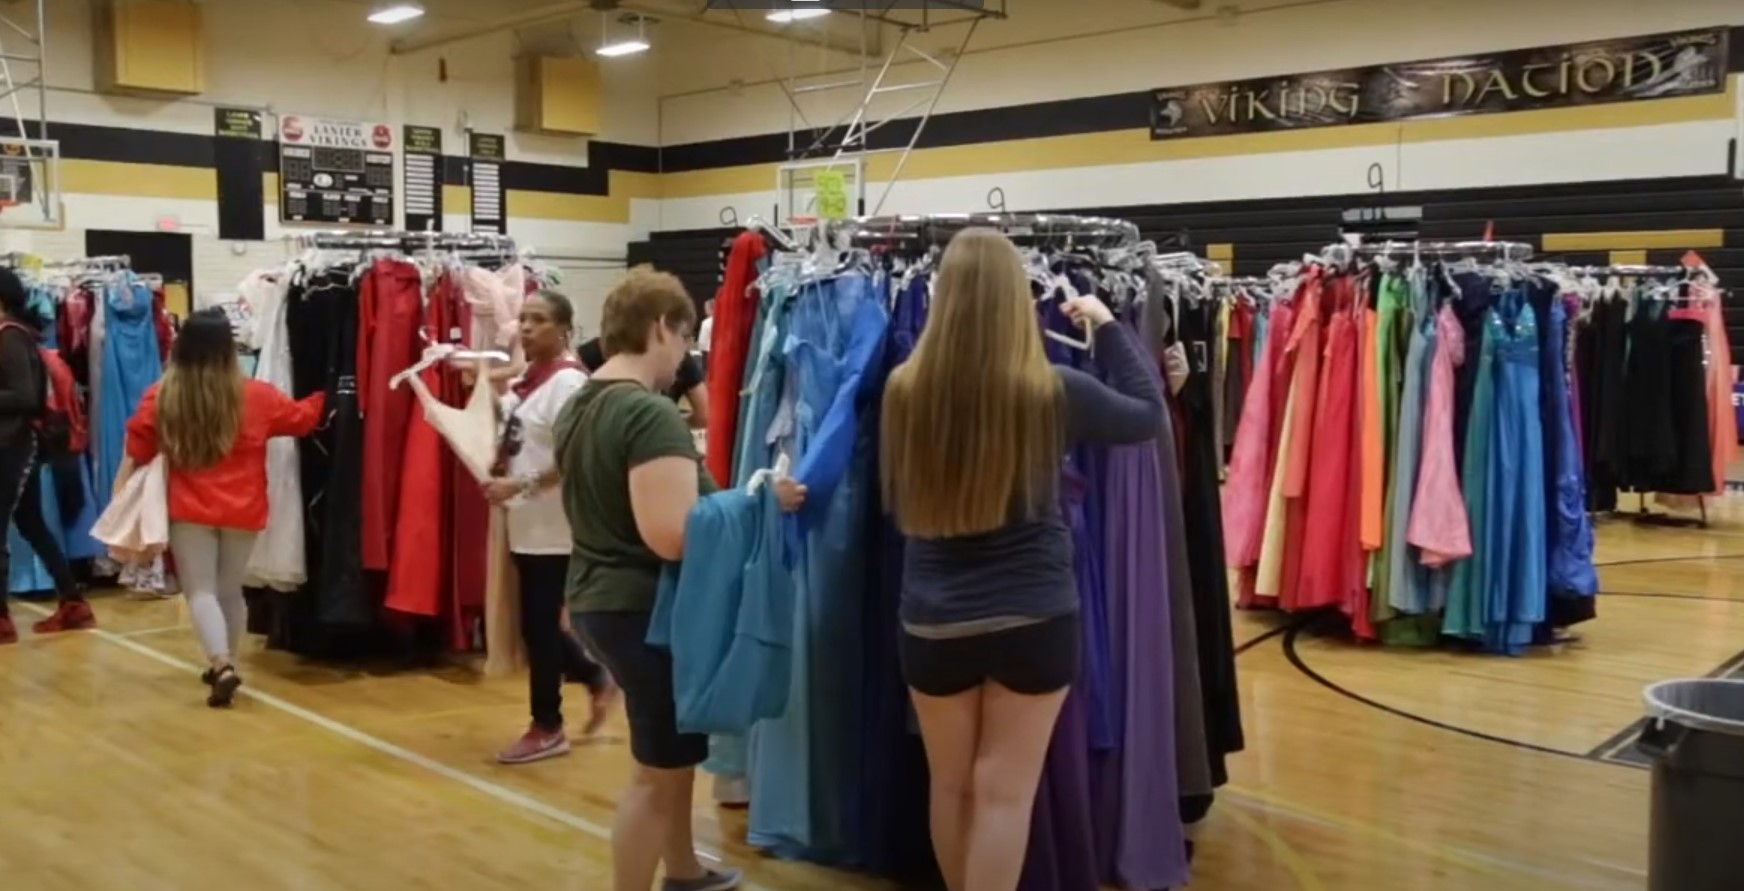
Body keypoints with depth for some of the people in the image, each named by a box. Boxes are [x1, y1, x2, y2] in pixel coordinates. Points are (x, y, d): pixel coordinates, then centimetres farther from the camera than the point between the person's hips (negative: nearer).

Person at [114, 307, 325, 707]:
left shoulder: (161, 398, -8)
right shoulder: (258, 396, -5)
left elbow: (135, 455, -2)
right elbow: (304, 417, 12)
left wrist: (120, 500, 13)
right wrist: (327, 392, 29)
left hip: (189, 510, -2)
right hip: (242, 510, 2)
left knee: (200, 590, 3)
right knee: (230, 589, 17)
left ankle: (221, 664, -15)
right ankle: (225, 664, 27)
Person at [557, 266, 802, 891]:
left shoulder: (578, 406, 8)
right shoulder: (651, 412, -22)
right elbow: (672, 535, -30)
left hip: (599, 599, 11)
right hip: (647, 608, -10)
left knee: (675, 750, 26)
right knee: (658, 769, 5)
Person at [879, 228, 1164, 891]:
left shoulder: (904, 389, -10)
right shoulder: (1054, 390, -13)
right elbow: (1148, 414, 7)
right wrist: (1108, 327, 15)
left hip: (931, 619, 2)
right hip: (1033, 617, -2)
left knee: (951, 784, 18)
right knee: (1005, 790, 8)